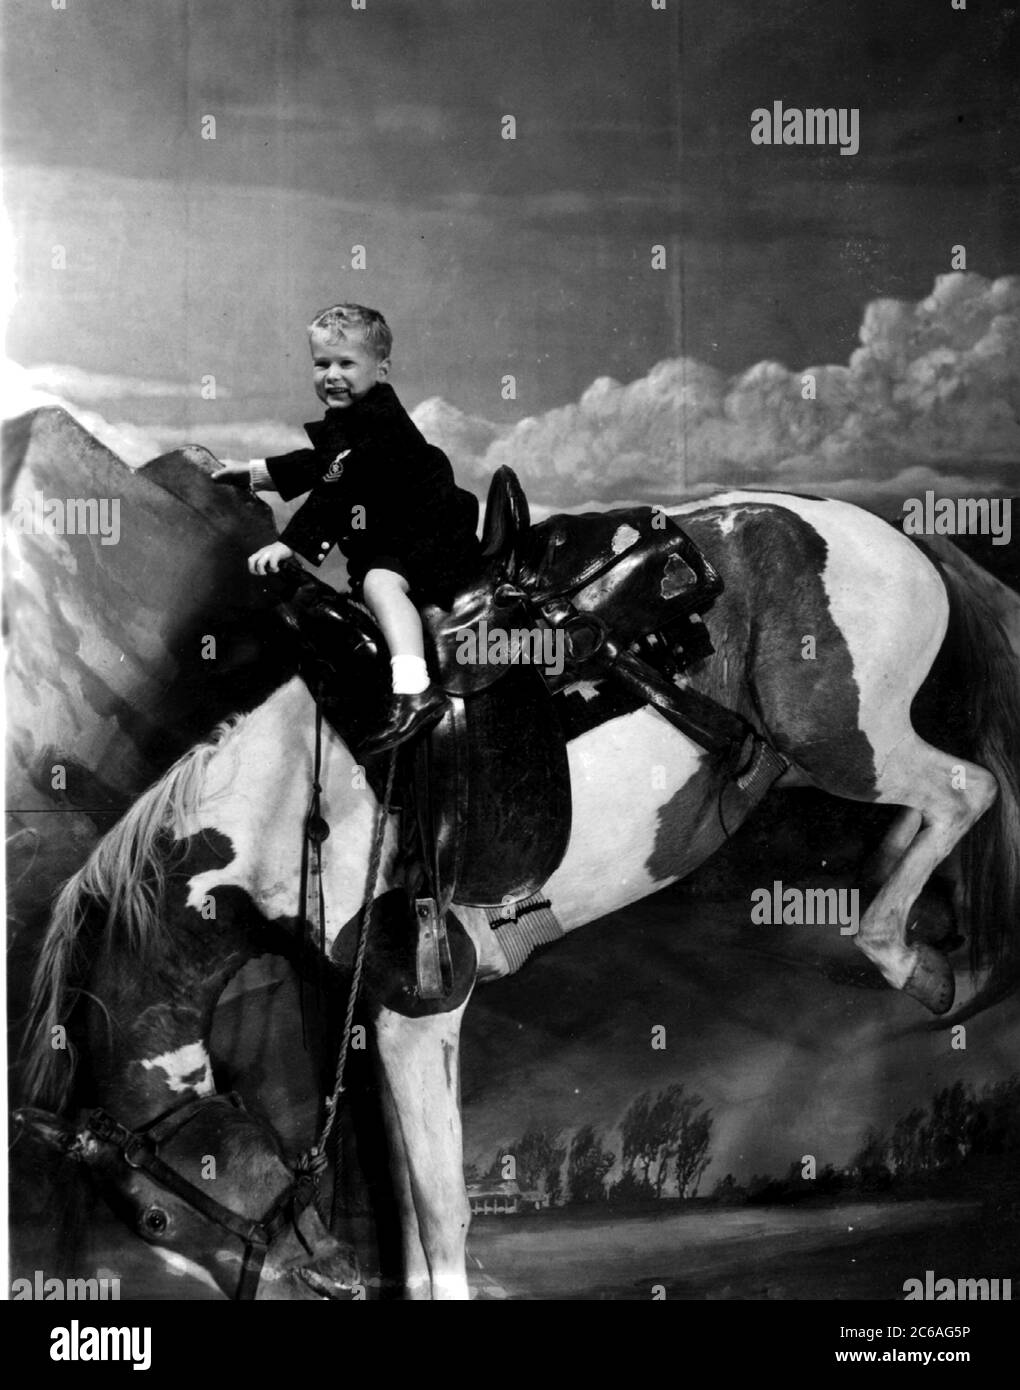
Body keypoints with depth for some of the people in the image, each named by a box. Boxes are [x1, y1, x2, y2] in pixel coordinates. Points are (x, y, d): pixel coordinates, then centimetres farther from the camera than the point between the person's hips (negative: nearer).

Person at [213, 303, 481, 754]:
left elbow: (336, 489, -27)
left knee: (380, 581, -34)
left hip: (433, 531, -12)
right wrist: (252, 471, 30)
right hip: (388, 537, 12)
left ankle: (415, 691, -49)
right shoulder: (348, 420, 14)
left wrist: (289, 544, -31)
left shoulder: (378, 422, -19)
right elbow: (315, 465, 30)